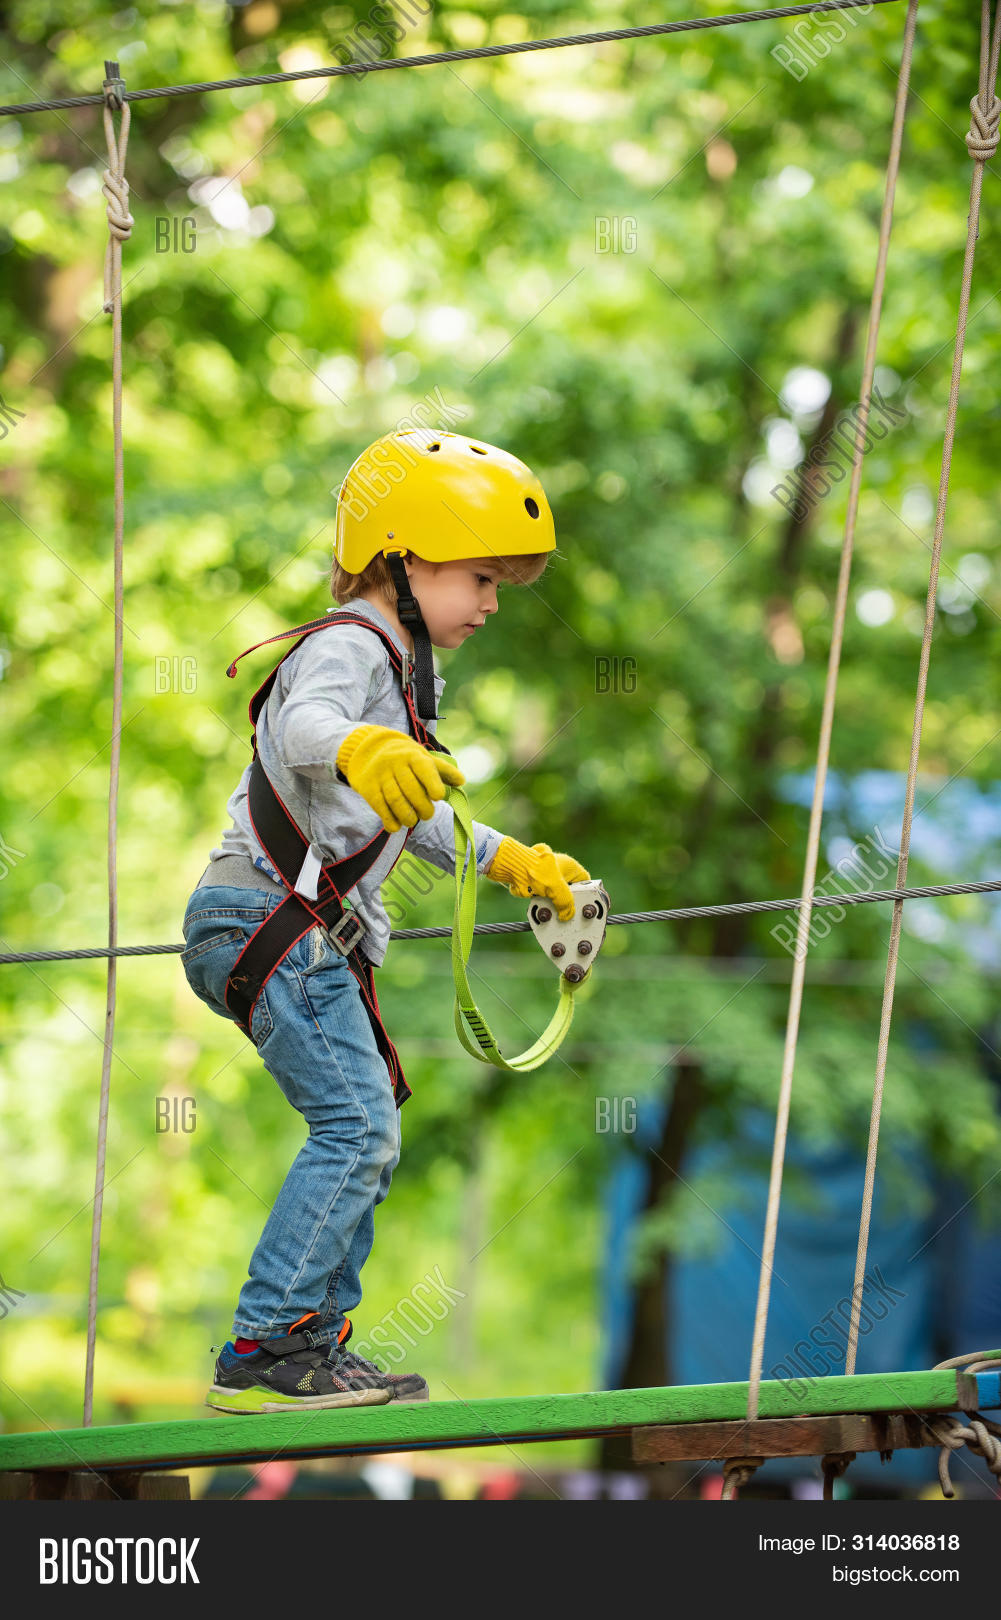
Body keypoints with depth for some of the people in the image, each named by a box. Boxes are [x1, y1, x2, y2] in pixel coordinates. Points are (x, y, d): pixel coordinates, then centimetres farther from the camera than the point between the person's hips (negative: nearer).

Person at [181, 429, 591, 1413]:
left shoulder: (405, 668, 21)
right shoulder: (348, 646, -12)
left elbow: (410, 816, 32)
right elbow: (302, 726, -36)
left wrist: (512, 862, 35)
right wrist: (357, 749, -57)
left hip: (312, 936, 11)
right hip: (268, 917, -11)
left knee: (369, 1137, 12)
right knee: (356, 1121, -18)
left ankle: (312, 1346, 15)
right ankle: (261, 1351, -21)